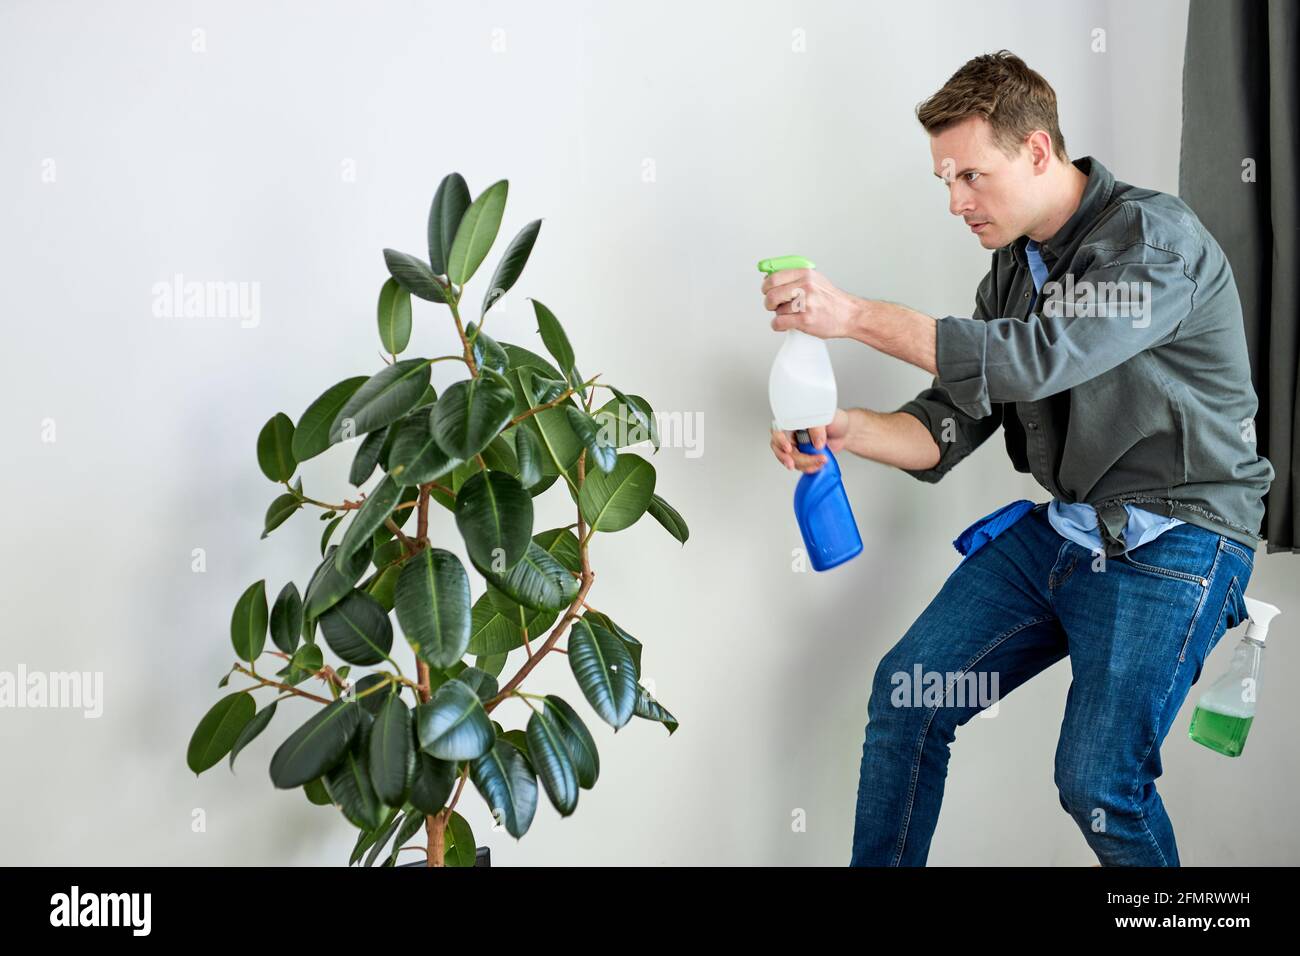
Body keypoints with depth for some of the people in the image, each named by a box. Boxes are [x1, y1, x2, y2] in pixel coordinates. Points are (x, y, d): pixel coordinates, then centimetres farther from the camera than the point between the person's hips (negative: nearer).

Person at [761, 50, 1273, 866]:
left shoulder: (1155, 235, -15)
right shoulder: (1014, 268, 10)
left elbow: (1039, 357, -29)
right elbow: (952, 422, 6)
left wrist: (857, 316, -29)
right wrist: (847, 430, -14)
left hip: (1172, 541, -7)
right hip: (1060, 527, 7)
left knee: (1097, 778, -16)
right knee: (905, 693, 0)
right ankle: (882, 867, 15)